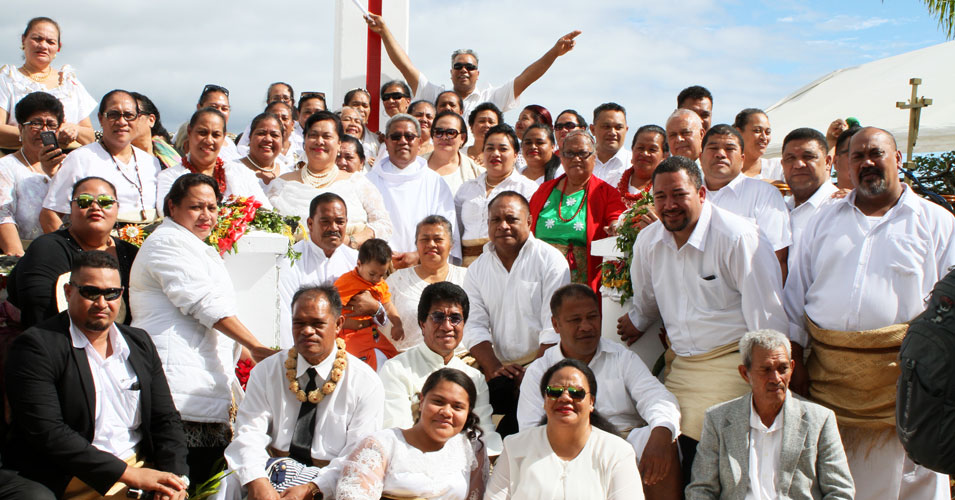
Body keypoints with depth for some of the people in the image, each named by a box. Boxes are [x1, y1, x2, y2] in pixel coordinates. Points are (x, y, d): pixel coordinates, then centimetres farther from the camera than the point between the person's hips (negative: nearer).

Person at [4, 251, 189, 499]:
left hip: (143, 467, 5)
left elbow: (166, 419, 11)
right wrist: (130, 475, -17)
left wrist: (174, 476, -8)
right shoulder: (36, 346, -5)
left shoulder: (139, 342, 13)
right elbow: (47, 432, -14)